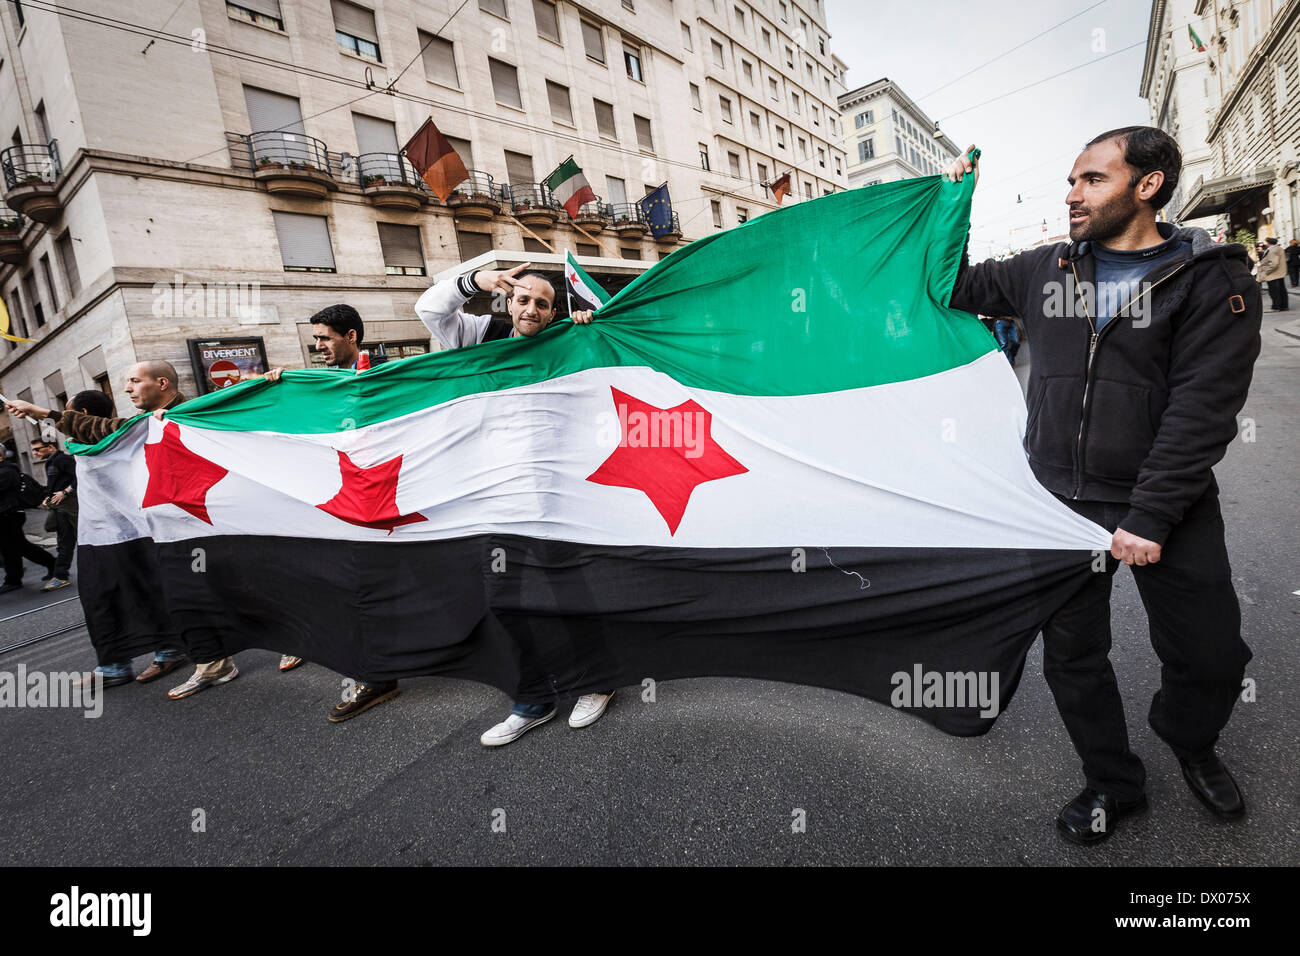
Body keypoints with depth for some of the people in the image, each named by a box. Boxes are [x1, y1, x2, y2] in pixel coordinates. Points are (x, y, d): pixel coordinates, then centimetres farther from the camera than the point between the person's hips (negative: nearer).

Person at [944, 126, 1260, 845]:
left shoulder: (1213, 280, -7)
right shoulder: (1044, 269, 6)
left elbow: (1201, 409, -15)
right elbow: (957, 288, 17)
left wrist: (1148, 517, -20)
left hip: (1166, 512, -2)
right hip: (1059, 502, 3)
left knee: (1211, 656, 10)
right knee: (1071, 655, 10)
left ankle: (1190, 744, 45)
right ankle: (1113, 783, 33)